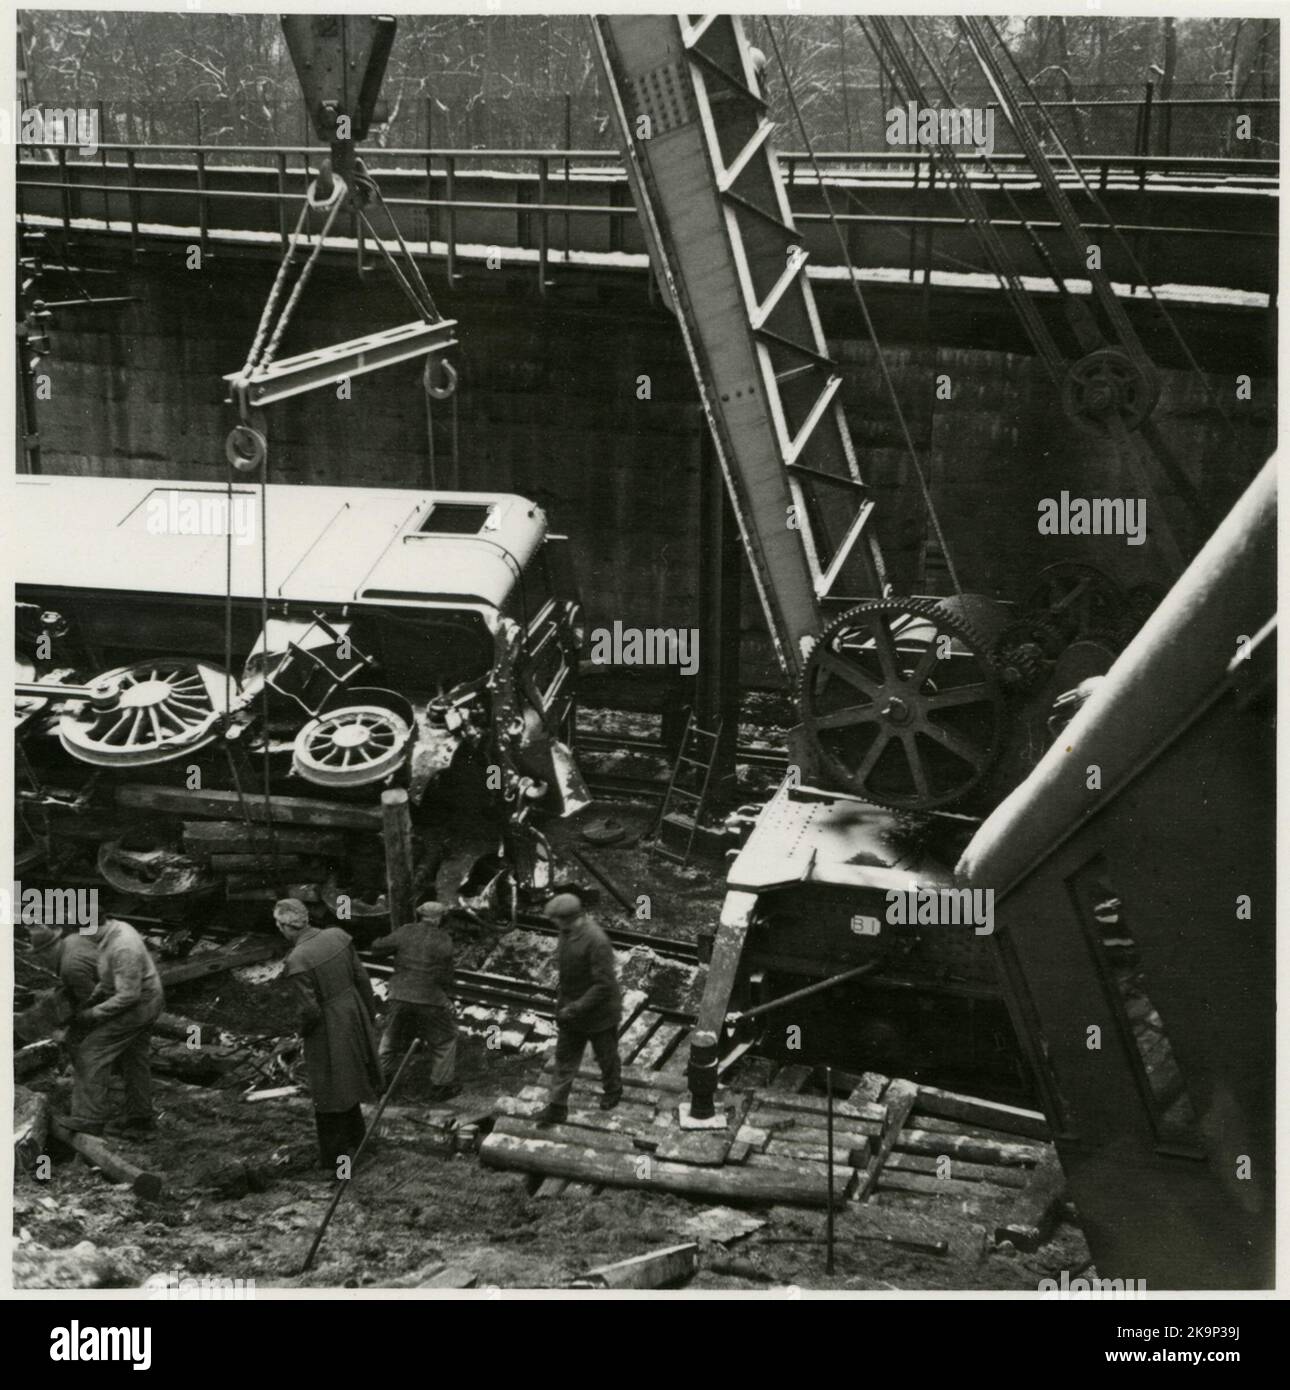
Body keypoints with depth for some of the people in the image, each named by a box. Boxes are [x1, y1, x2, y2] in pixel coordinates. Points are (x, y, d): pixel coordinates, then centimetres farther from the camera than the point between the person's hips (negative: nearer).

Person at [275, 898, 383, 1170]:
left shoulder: (297, 960, -27)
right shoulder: (337, 936, -9)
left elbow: (310, 1011, -24)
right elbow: (362, 979, 0)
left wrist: (304, 1031, -1)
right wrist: (370, 1016, 13)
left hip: (327, 1028, -6)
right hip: (354, 1015, 6)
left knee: (328, 1091, 14)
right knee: (347, 1080, 28)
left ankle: (333, 1155, 30)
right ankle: (355, 1138, 45)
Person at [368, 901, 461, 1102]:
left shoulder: (405, 932, 0)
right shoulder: (444, 940, -5)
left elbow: (377, 948, 9)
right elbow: (446, 977, -1)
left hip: (400, 996, 3)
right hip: (431, 1000, -3)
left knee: (392, 1038, 22)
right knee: (444, 1040, 15)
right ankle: (441, 1085, 16)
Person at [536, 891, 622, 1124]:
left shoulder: (596, 941, -33)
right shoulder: (567, 932, -7)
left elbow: (604, 986, -30)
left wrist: (575, 1008, -26)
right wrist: (563, 1003, 17)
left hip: (598, 1014, -7)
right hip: (571, 1010, 7)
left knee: (606, 1057, 18)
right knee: (564, 1058, 10)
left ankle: (613, 1090, 44)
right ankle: (556, 1107, 19)